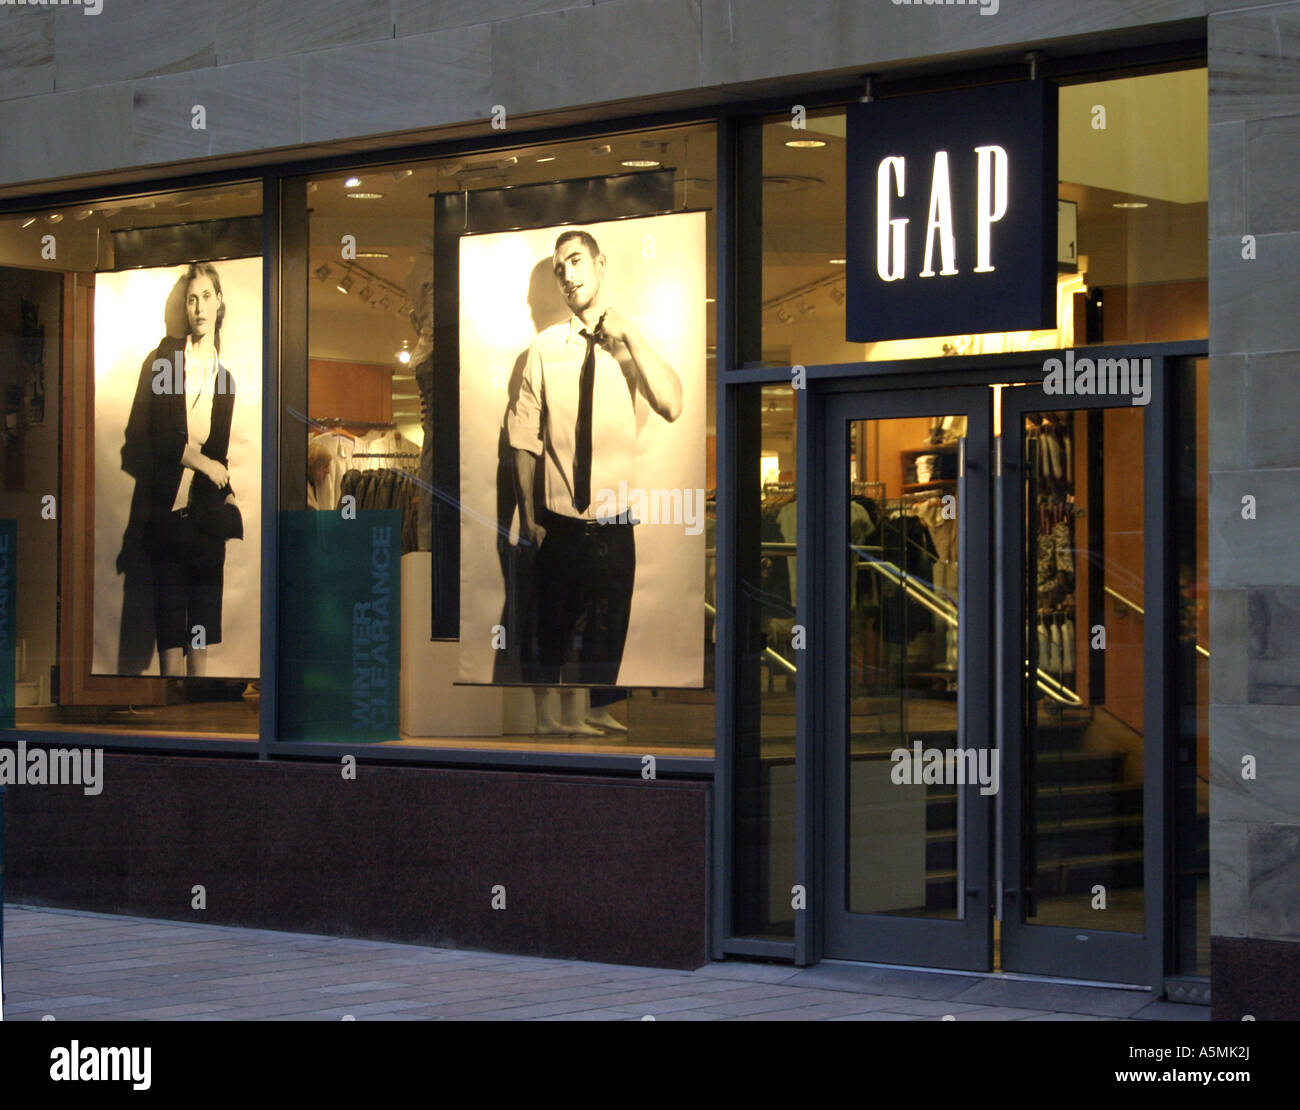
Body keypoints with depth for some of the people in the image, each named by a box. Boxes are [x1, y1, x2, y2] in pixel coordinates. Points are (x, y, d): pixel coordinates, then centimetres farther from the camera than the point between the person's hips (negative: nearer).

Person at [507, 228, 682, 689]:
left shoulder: (631, 344, 0)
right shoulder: (545, 347, -2)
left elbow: (672, 406, -17)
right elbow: (523, 435, 1)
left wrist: (629, 336, -19)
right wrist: (528, 516, -1)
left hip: (614, 529, 0)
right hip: (557, 529, 0)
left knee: (606, 649, 8)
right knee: (550, 643, 10)